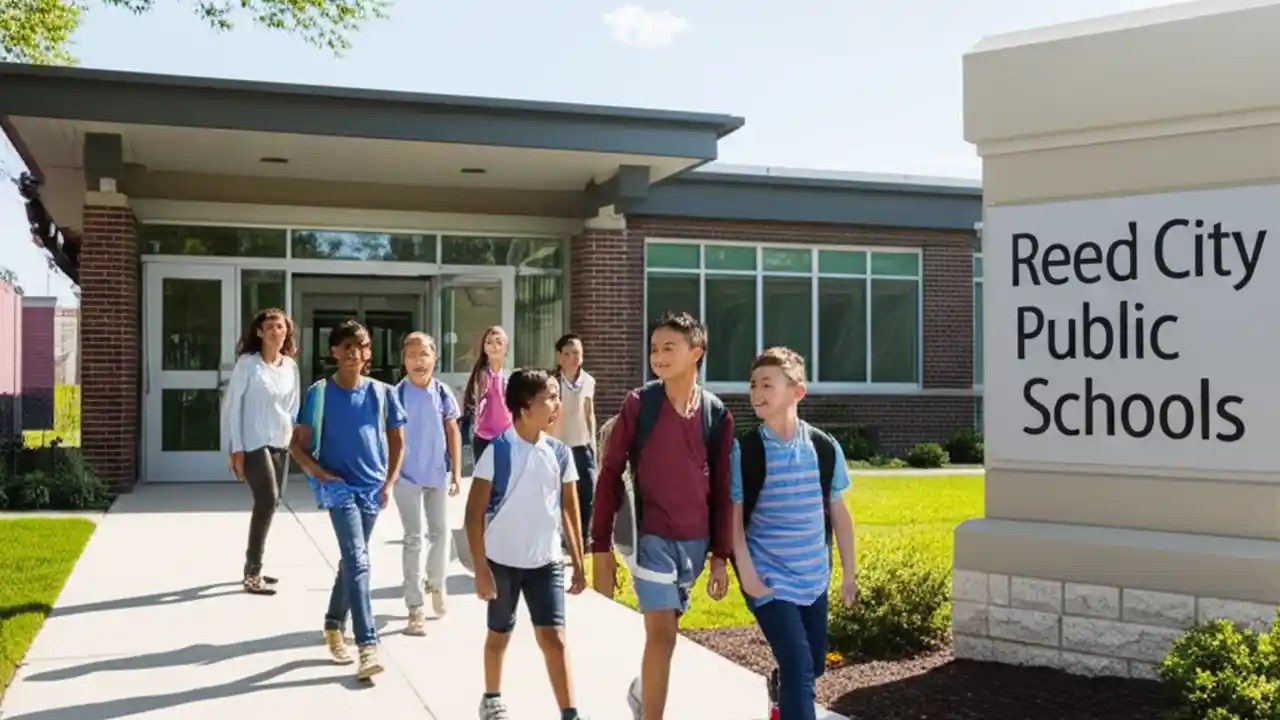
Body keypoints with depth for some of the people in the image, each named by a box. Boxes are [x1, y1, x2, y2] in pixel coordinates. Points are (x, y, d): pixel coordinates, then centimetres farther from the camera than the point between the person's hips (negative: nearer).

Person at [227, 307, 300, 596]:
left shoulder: (290, 365, 7)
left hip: (281, 444, 6)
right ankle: (252, 574, -6)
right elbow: (234, 405, -8)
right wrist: (236, 449, -11)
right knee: (267, 502, -14)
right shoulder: (248, 363, -9)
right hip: (254, 444, -6)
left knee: (268, 504, 10)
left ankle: (253, 568, 23)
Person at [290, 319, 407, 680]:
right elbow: (298, 444, 0)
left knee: (351, 559, 16)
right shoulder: (320, 392, -4)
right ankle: (368, 646, -19)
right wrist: (322, 475, -11)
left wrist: (389, 483, 3)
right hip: (339, 487, -3)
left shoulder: (382, 393, 1)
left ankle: (334, 626, 36)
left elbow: (397, 441, 11)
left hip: (372, 488, 4)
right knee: (358, 561, -16)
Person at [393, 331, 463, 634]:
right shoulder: (398, 394, -8)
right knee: (413, 538, 3)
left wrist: (456, 473, 3)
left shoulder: (443, 392, -1)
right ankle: (415, 608, 7)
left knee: (440, 532, 13)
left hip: (438, 473, 3)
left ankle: (436, 584, 40)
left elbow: (453, 433, 4)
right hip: (407, 475, -2)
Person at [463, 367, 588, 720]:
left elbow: (570, 511, 7)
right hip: (502, 561, -2)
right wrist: (480, 568, -14)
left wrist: (578, 563, 6)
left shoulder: (560, 454, -2)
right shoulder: (497, 452, -13)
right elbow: (474, 513, -10)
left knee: (553, 637, -6)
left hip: (546, 562, 2)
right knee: (499, 634, 16)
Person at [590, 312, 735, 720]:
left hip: (694, 540, 4)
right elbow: (610, 475, -5)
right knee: (662, 632, -11)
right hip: (651, 536, -3)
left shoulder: (717, 415, 0)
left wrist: (720, 556, 4)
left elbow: (721, 490, 5)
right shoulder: (638, 405, -7)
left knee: (666, 627, 17)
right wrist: (600, 547, -7)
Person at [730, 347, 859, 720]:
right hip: (769, 578, -4)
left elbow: (839, 512, 5)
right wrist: (746, 572, -13)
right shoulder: (743, 450, -9)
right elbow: (734, 515, -6)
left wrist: (849, 573, 8)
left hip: (814, 576, 4)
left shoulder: (825, 448, -3)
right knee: (799, 668, -12)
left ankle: (779, 688, 50)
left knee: (814, 665, 17)